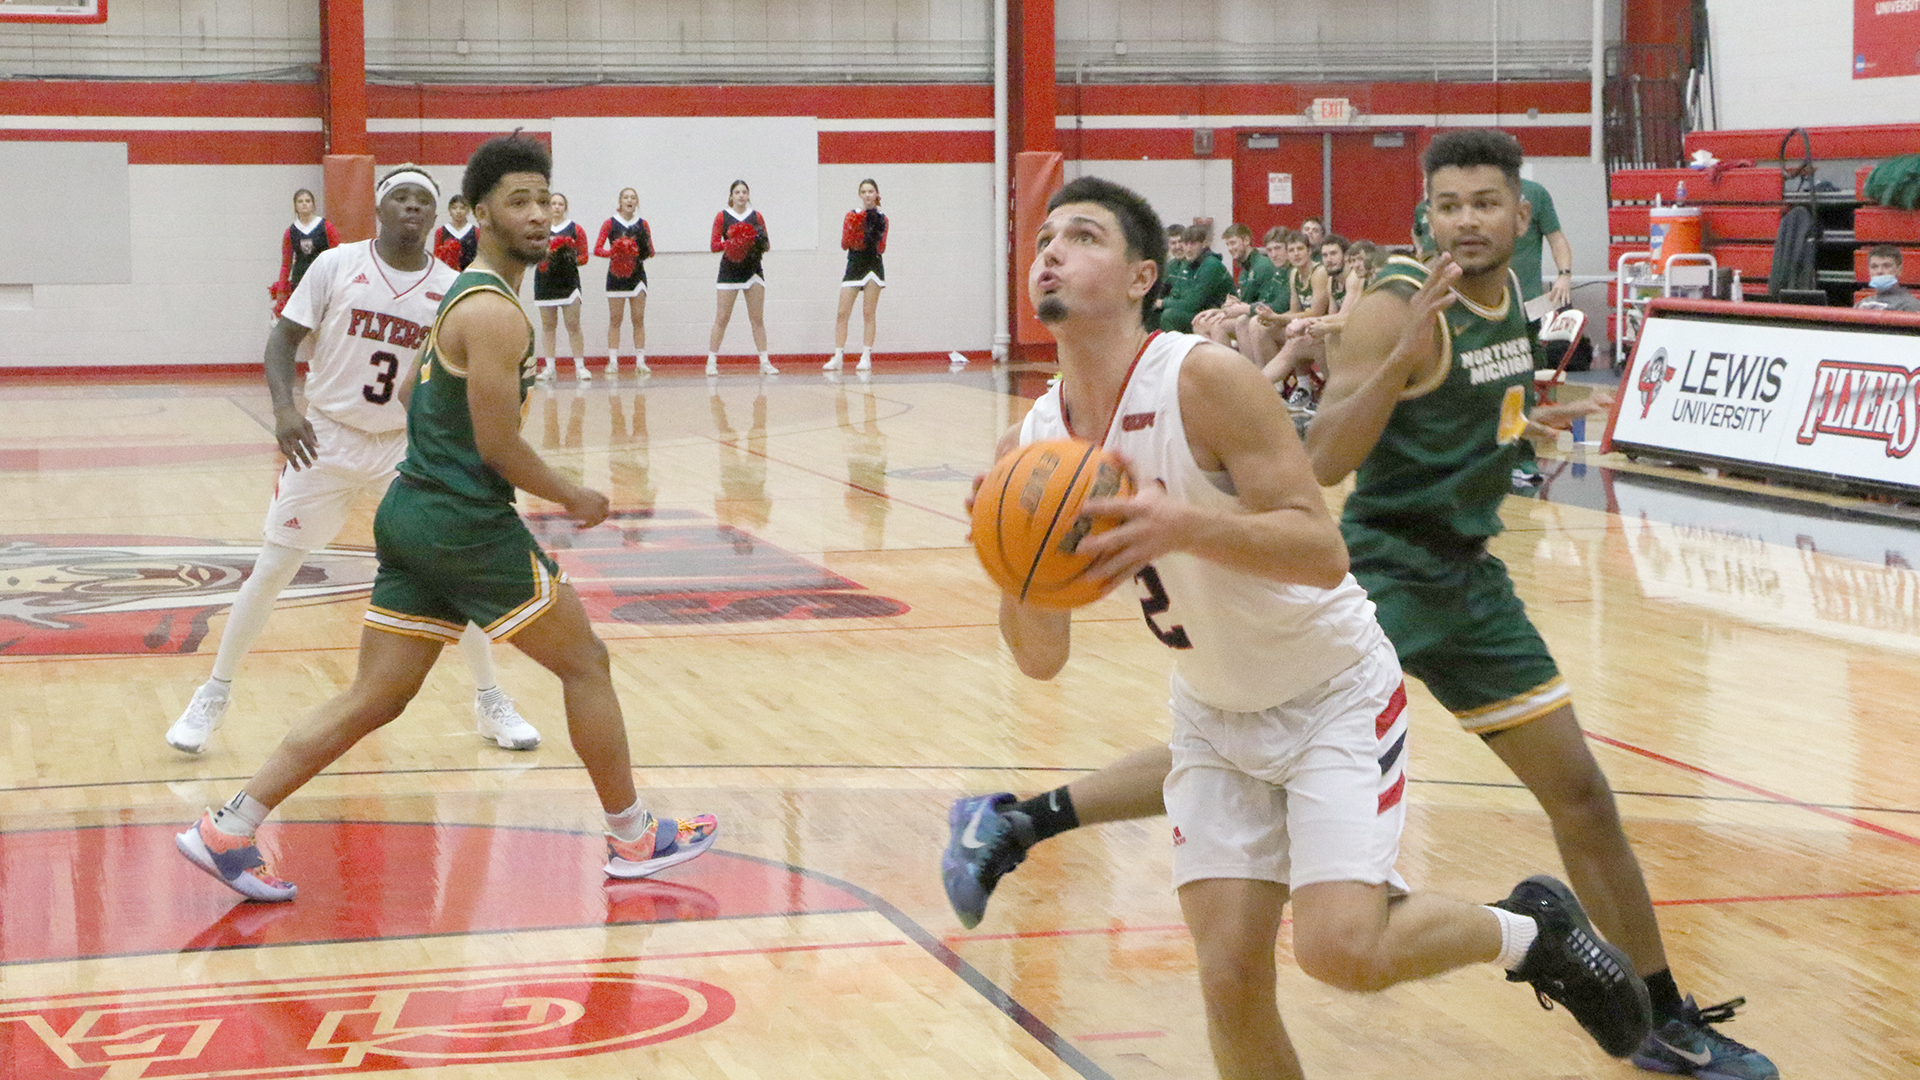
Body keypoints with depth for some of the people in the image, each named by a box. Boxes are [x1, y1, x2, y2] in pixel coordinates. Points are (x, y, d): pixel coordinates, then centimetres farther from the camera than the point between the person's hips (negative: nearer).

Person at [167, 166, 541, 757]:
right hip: (325, 440, -2)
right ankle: (213, 696, 16)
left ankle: (491, 702, 15)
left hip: (406, 447, 2)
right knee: (271, 569, 0)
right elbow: (285, 337, -5)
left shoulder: (450, 288, -1)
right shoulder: (337, 265, -7)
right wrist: (284, 407, -21)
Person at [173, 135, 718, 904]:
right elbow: (497, 446, -17)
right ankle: (633, 838, 17)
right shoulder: (494, 312, -15)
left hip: (415, 515, 9)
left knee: (373, 701, 8)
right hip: (464, 522, -9)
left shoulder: (466, 295, 17)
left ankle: (227, 830, 5)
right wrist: (574, 500, -3)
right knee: (585, 664, 6)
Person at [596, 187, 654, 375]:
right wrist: (612, 252, -20)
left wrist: (646, 248, -12)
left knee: (638, 319, -1)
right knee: (614, 319, -1)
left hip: (637, 274, 1)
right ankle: (613, 361, 1)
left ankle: (640, 361, 2)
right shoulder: (610, 223, 2)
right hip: (616, 274, -1)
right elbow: (597, 249, -3)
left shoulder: (642, 224, 7)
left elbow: (650, 252, 9)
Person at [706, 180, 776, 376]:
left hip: (753, 270, 2)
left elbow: (767, 245, 7)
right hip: (729, 270, -2)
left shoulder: (756, 216, 7)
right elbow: (714, 245, -4)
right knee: (721, 318, -3)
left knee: (757, 319, 2)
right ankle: (711, 361, 1)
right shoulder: (722, 217, 2)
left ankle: (764, 362, 5)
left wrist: (762, 242, -15)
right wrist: (729, 243, -21)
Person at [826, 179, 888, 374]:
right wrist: (852, 232, -16)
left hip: (873, 266, -1)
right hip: (854, 265, 1)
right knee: (842, 313, -4)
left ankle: (866, 357, 0)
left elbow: (881, 249, 3)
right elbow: (844, 244, 2)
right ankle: (838, 357, -1)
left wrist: (876, 235, -15)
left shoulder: (881, 219, 5)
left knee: (868, 313, -2)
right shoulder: (852, 215, 7)